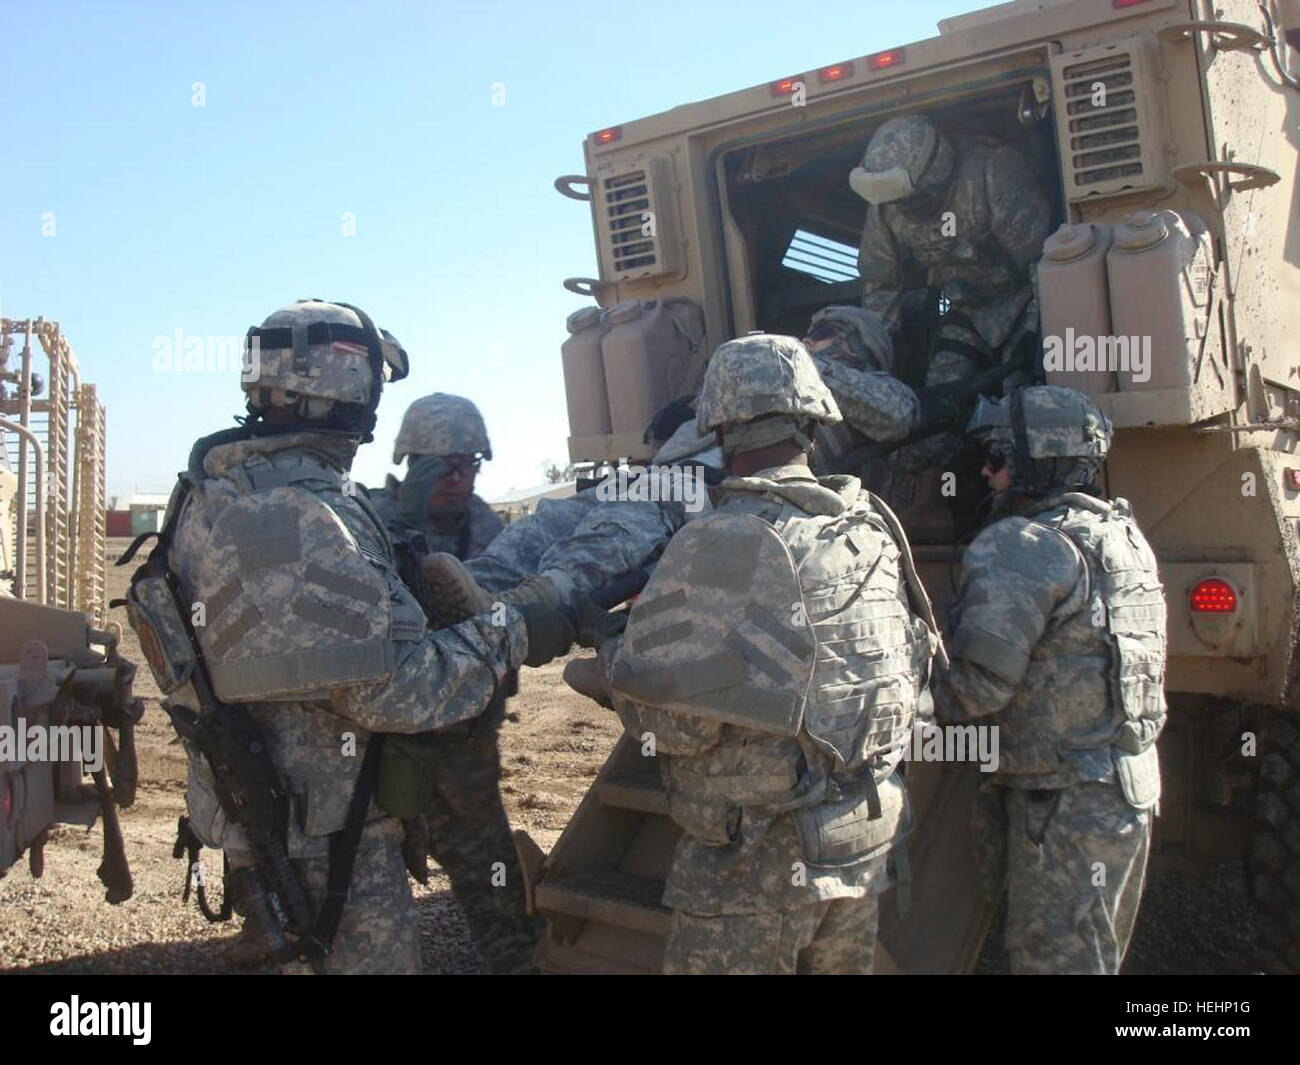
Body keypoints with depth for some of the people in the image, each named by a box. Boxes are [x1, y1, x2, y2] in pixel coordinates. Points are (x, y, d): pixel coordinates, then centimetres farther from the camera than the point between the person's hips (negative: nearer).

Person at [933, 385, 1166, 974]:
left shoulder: (1020, 547, -17)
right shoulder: (1123, 533, 12)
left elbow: (979, 683, -23)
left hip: (1067, 804, -10)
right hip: (1130, 792, 10)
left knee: (1052, 956, 1)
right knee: (1097, 956, 21)